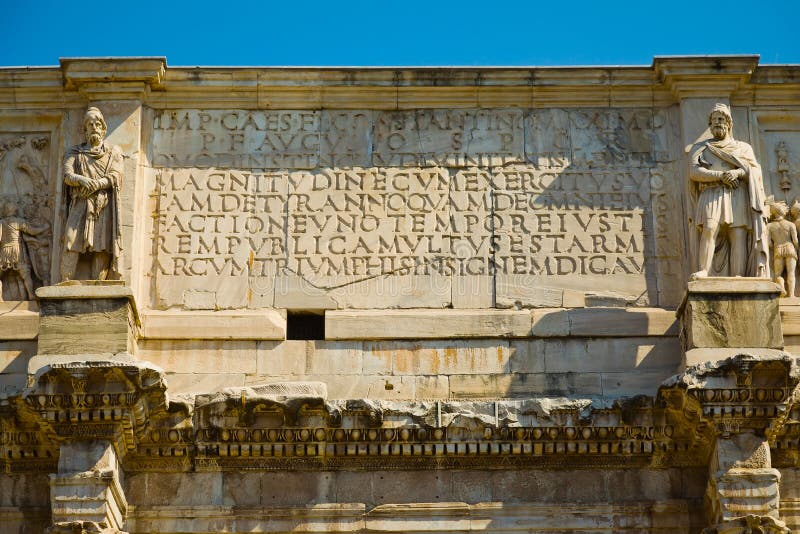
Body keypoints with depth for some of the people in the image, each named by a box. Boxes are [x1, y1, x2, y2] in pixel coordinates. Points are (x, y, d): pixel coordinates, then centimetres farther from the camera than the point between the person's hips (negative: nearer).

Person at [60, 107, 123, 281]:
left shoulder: (113, 153, 17)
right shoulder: (75, 153, 18)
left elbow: (116, 176, 1)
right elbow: (67, 175, 3)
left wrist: (96, 184, -15)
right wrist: (83, 180, -19)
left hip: (104, 206, 0)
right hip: (80, 205, 0)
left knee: (102, 247, -10)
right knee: (71, 242, -14)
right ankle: (65, 285, -18)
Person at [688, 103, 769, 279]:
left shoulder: (743, 148, 23)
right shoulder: (700, 148, 20)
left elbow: (756, 171, 9)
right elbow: (694, 172, 2)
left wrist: (738, 172, -12)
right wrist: (721, 175, -10)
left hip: (738, 197, 1)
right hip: (712, 195, -1)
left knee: (739, 236, -14)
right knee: (709, 229, -26)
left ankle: (738, 279, -22)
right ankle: (703, 271, -35)